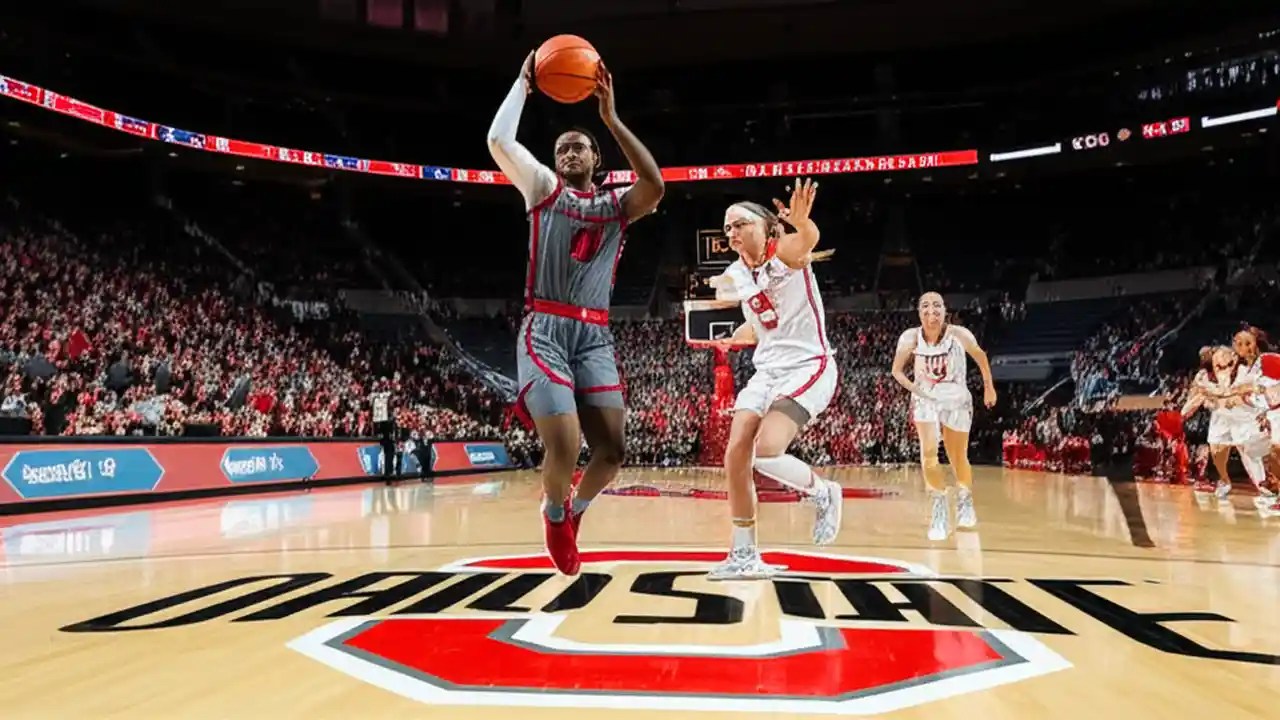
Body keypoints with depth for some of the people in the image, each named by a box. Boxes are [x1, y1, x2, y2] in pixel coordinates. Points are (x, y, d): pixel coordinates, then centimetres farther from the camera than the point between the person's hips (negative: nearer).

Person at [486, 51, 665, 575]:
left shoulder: (616, 205, 14)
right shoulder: (544, 189, 9)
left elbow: (655, 186, -9)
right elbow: (498, 142, -8)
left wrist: (610, 117, -7)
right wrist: (523, 84, 3)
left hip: (595, 336, 3)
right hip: (545, 332, -3)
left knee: (612, 450, -4)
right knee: (564, 448, -17)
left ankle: (576, 510, 28)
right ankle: (554, 513, 18)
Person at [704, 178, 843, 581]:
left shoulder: (784, 252, -10)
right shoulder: (734, 276, 8)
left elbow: (809, 239, -37)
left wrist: (801, 221, -57)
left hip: (808, 366, -7)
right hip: (767, 370, 7)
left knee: (765, 453, -23)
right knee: (736, 457, -3)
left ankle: (823, 493, 9)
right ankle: (744, 556, 10)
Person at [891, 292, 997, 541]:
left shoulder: (958, 334, -21)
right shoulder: (910, 338, -18)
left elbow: (980, 357, -1)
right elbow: (897, 370, -2)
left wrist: (989, 387, 8)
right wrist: (915, 389, -18)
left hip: (956, 400, 0)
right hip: (926, 399, 0)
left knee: (958, 458, 13)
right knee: (928, 453, -19)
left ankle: (965, 502, 40)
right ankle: (940, 507, -3)